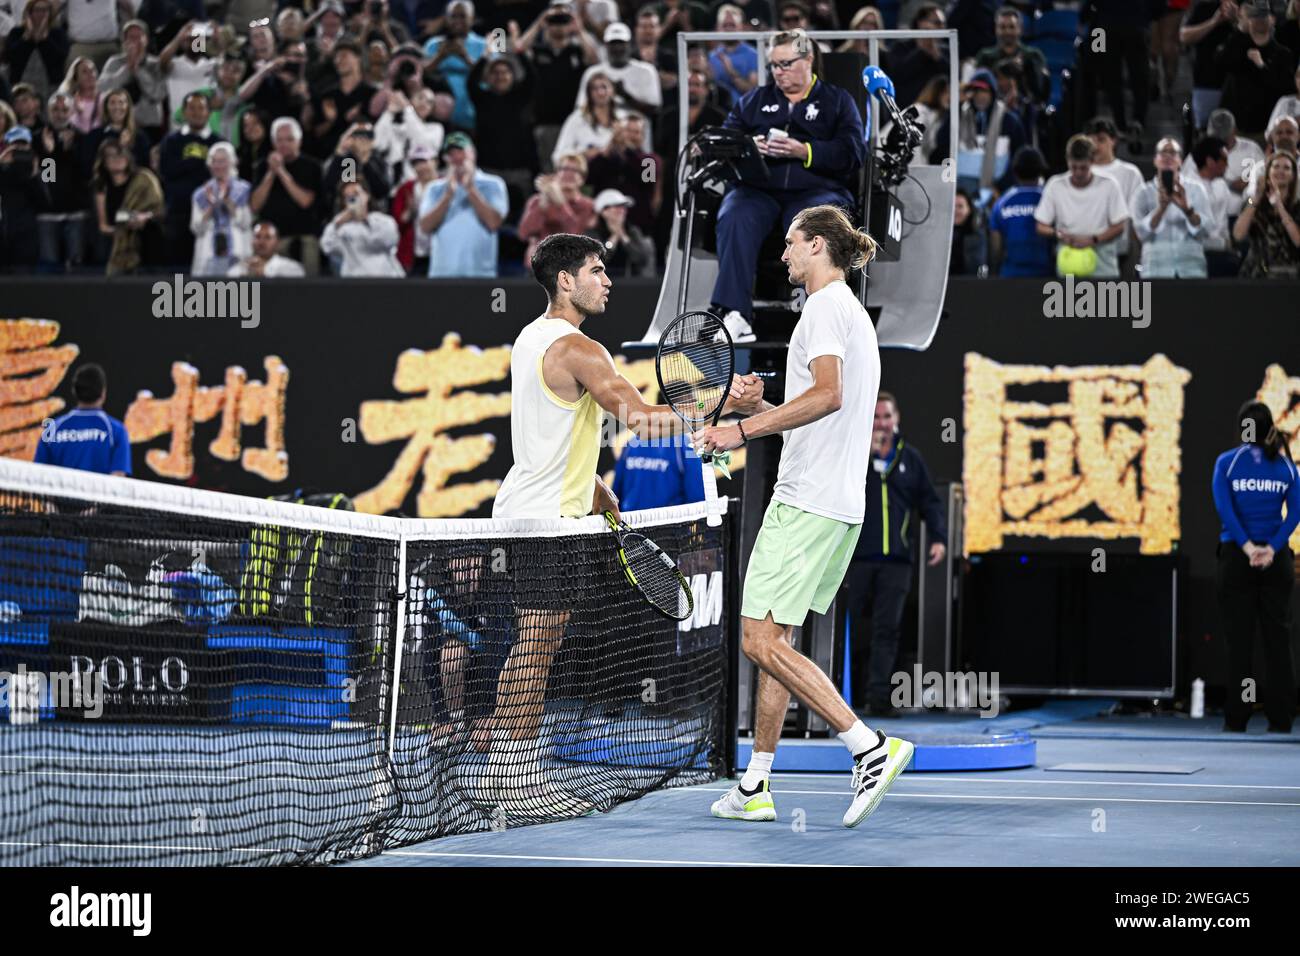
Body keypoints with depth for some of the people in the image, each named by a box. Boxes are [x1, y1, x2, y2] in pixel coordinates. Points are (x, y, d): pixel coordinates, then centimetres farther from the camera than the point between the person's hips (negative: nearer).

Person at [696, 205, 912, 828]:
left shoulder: (826, 306, -9)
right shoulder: (852, 311, 22)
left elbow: (828, 393, -25)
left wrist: (743, 430, -25)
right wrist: (760, 409, 20)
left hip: (807, 503, -10)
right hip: (842, 506, 10)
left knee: (762, 641, -13)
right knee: (772, 641, 12)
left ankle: (871, 747, -19)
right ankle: (755, 788, 14)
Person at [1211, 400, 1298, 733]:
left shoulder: (1227, 462, -2)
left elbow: (1224, 507, -13)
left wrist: (1247, 546, -18)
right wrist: (1272, 548, -12)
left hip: (1237, 556, -2)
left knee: (1239, 640, 1)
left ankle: (1236, 719, 1)